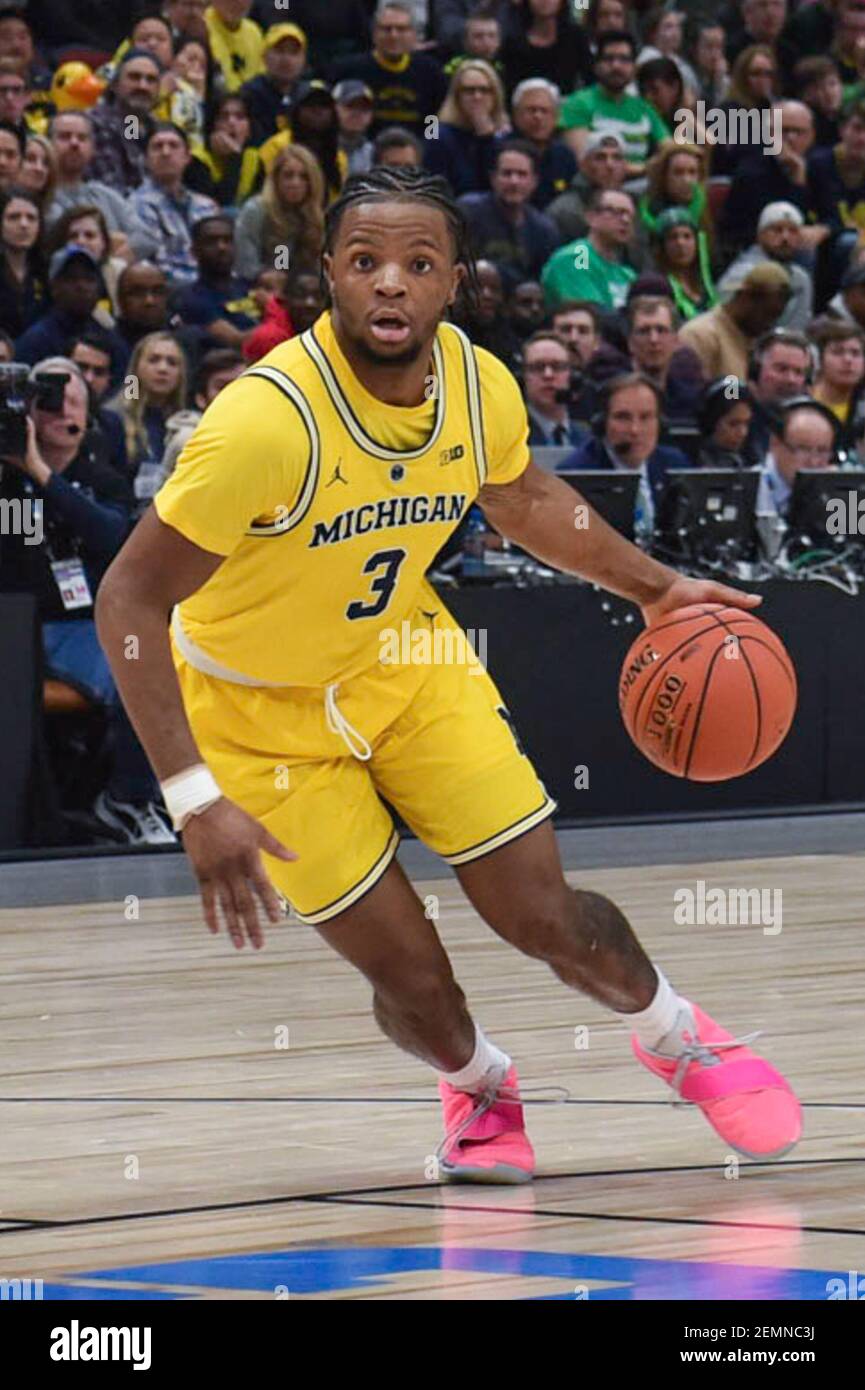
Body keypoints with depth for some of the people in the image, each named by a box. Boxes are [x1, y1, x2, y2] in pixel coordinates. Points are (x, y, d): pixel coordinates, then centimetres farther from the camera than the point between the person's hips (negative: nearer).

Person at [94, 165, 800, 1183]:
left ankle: (677, 1037, 31)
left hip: (404, 659, 4)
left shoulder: (481, 388, -16)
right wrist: (193, 799, -37)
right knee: (408, 973, -4)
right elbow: (129, 600, -31)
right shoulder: (269, 420, -36)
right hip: (261, 710, -4)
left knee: (545, 915, -1)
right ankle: (480, 1088, 32)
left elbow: (520, 500, 10)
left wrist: (654, 587, 11)